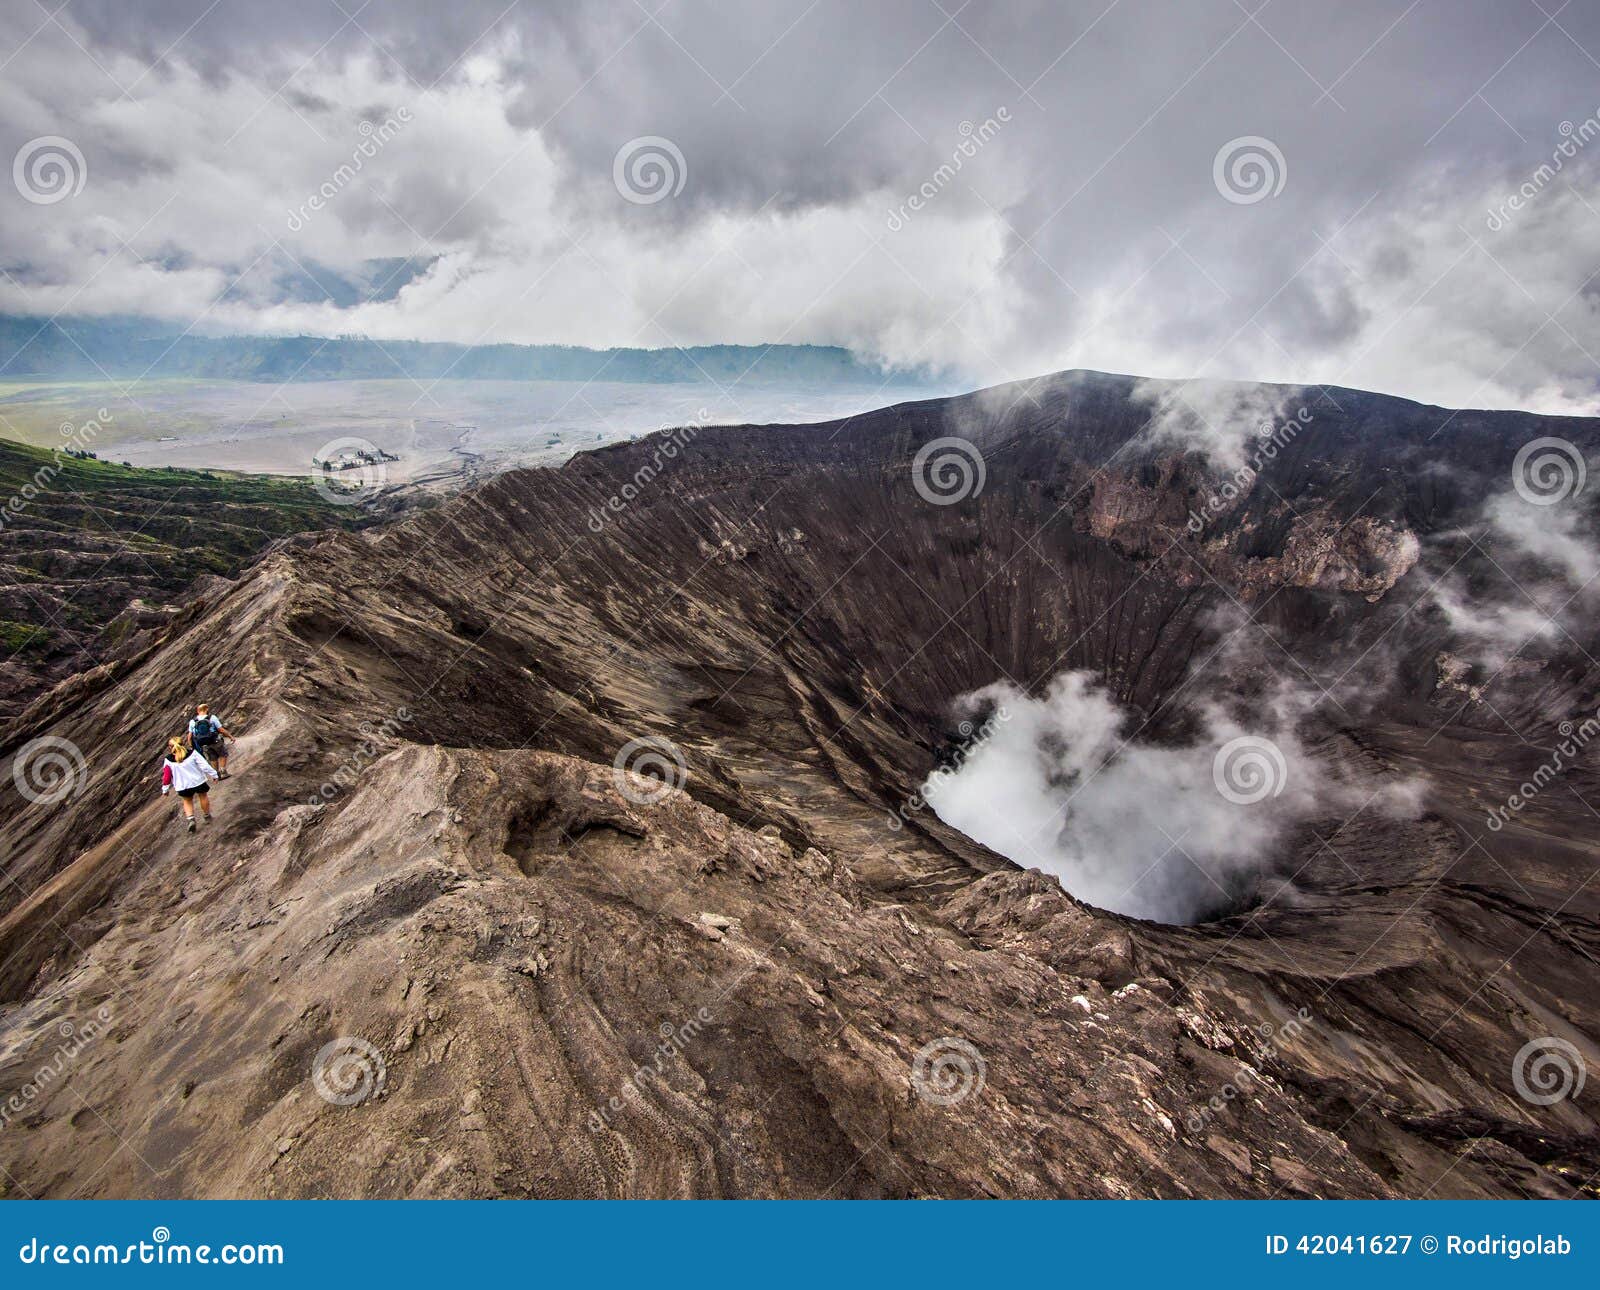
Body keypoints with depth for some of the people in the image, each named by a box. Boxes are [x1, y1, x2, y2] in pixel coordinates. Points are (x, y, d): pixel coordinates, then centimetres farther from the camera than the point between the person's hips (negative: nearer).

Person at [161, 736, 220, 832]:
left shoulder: (168, 760, -6)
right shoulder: (192, 753, -11)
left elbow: (166, 776, 0)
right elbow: (204, 765, -13)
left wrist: (165, 790, 11)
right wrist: (214, 774, -6)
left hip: (183, 786, 1)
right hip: (198, 781, -1)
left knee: (187, 801, 20)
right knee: (203, 796, 22)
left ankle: (190, 819, 0)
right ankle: (207, 817, 32)